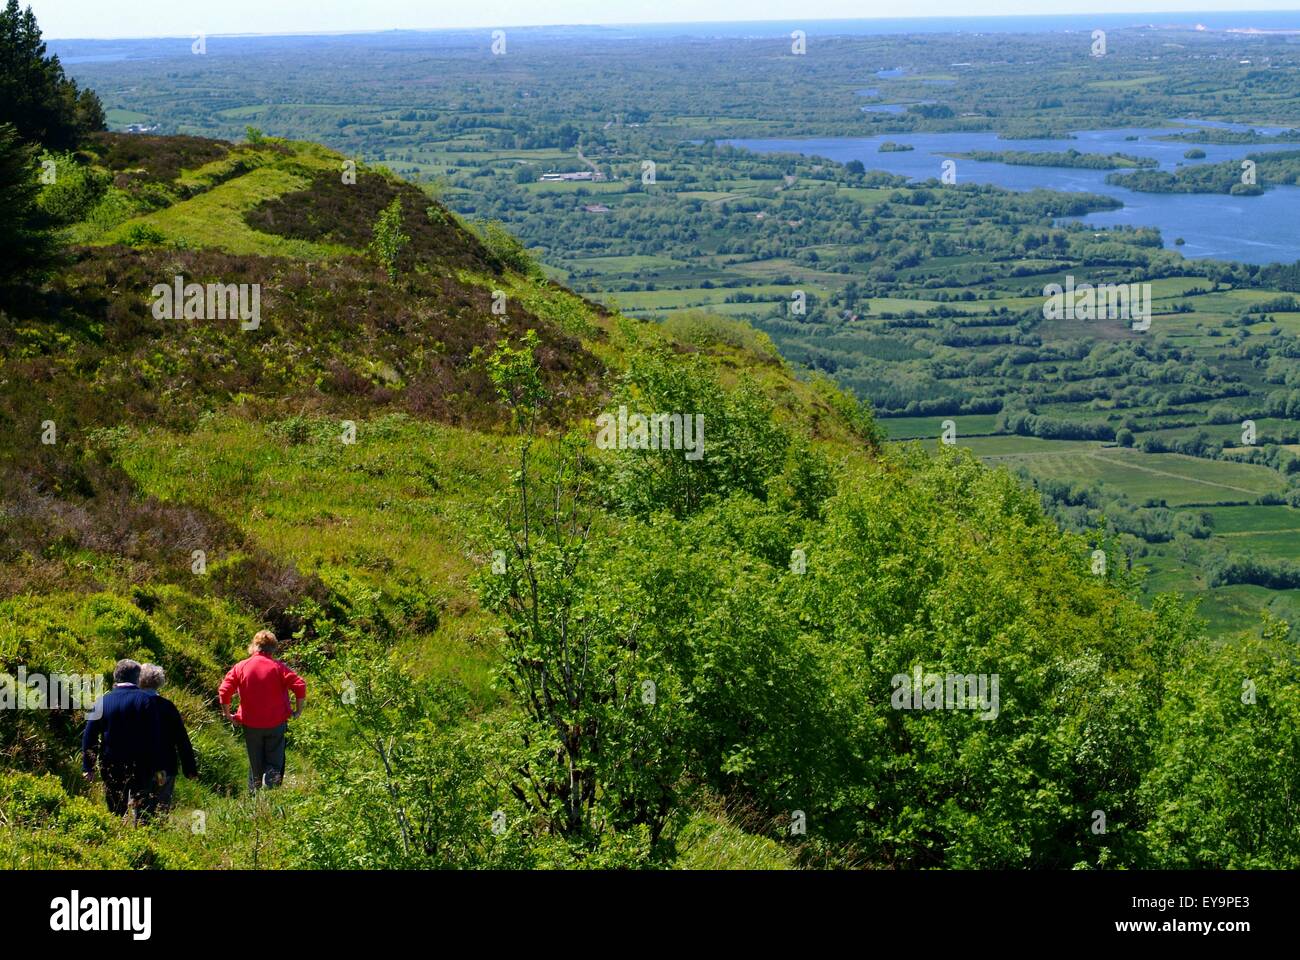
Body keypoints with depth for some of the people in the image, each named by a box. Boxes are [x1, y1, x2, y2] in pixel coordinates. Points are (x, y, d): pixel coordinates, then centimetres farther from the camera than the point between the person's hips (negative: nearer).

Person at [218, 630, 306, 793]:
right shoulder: (278, 667, -5)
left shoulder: (240, 667, 0)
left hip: (251, 725, 2)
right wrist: (297, 711, -3)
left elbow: (224, 691, -6)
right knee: (274, 765, 3)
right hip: (276, 724, -2)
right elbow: (300, 686, -14)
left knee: (255, 765, 16)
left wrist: (228, 715, 5)